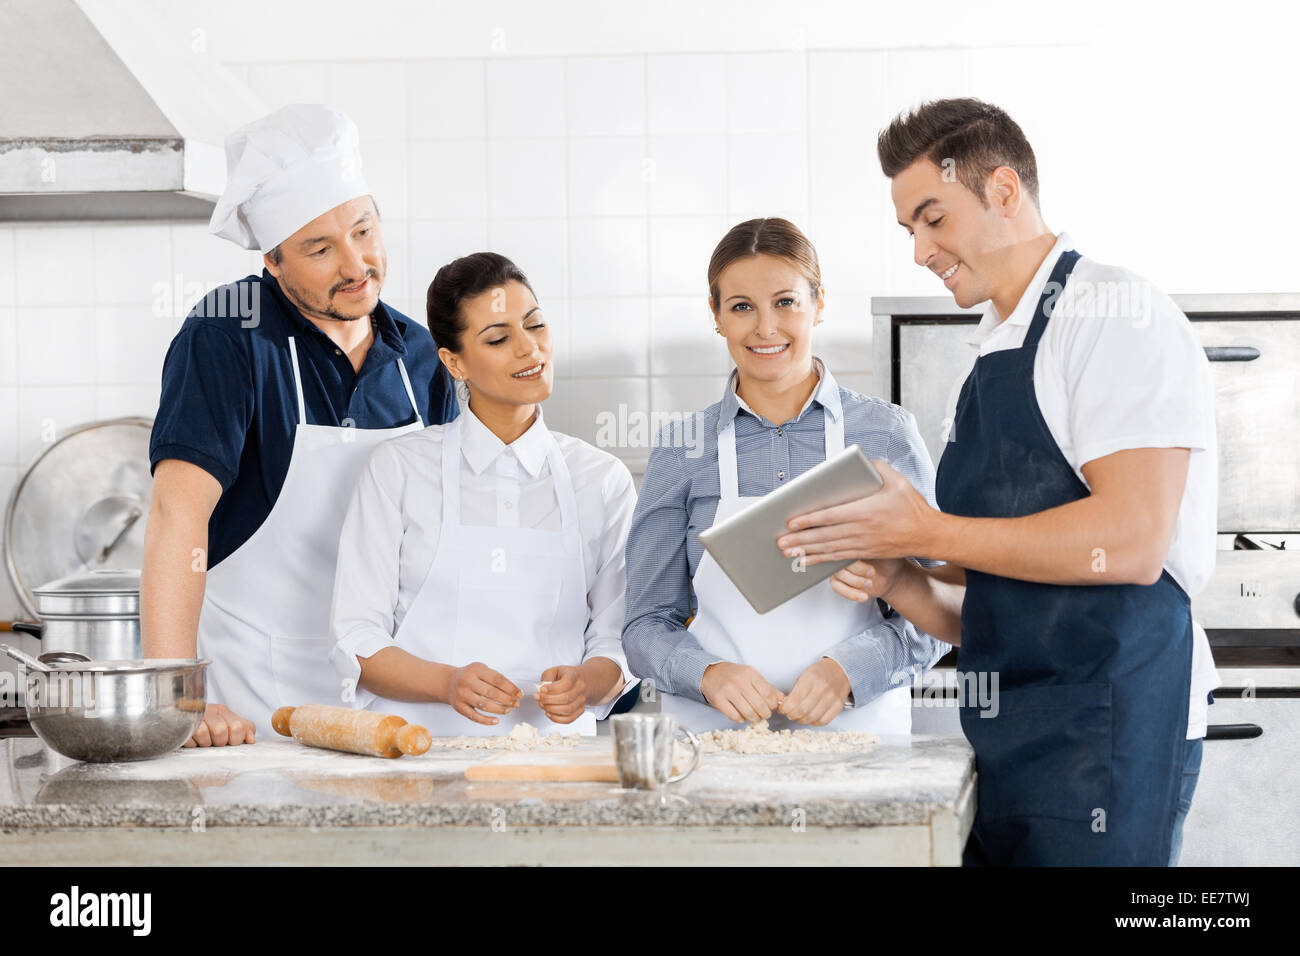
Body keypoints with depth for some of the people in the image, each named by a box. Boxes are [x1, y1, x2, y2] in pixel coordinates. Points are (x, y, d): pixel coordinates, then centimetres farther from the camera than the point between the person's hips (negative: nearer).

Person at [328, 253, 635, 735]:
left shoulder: (604, 480, 12)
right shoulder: (399, 468, 6)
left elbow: (618, 641, 13)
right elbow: (357, 643, 2)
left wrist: (586, 682, -9)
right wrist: (448, 682, -15)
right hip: (422, 743, -1)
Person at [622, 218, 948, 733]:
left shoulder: (885, 434, 7)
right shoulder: (682, 450, 9)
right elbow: (647, 625, 9)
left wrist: (848, 670, -12)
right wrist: (709, 674, -12)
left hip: (855, 730, 0)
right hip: (715, 736, 1)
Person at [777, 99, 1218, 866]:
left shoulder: (1115, 313, -5)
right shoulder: (996, 359, 20)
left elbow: (1131, 540, -19)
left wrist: (931, 533, -14)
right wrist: (902, 586, 1)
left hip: (1109, 723, -8)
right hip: (1007, 742, 8)